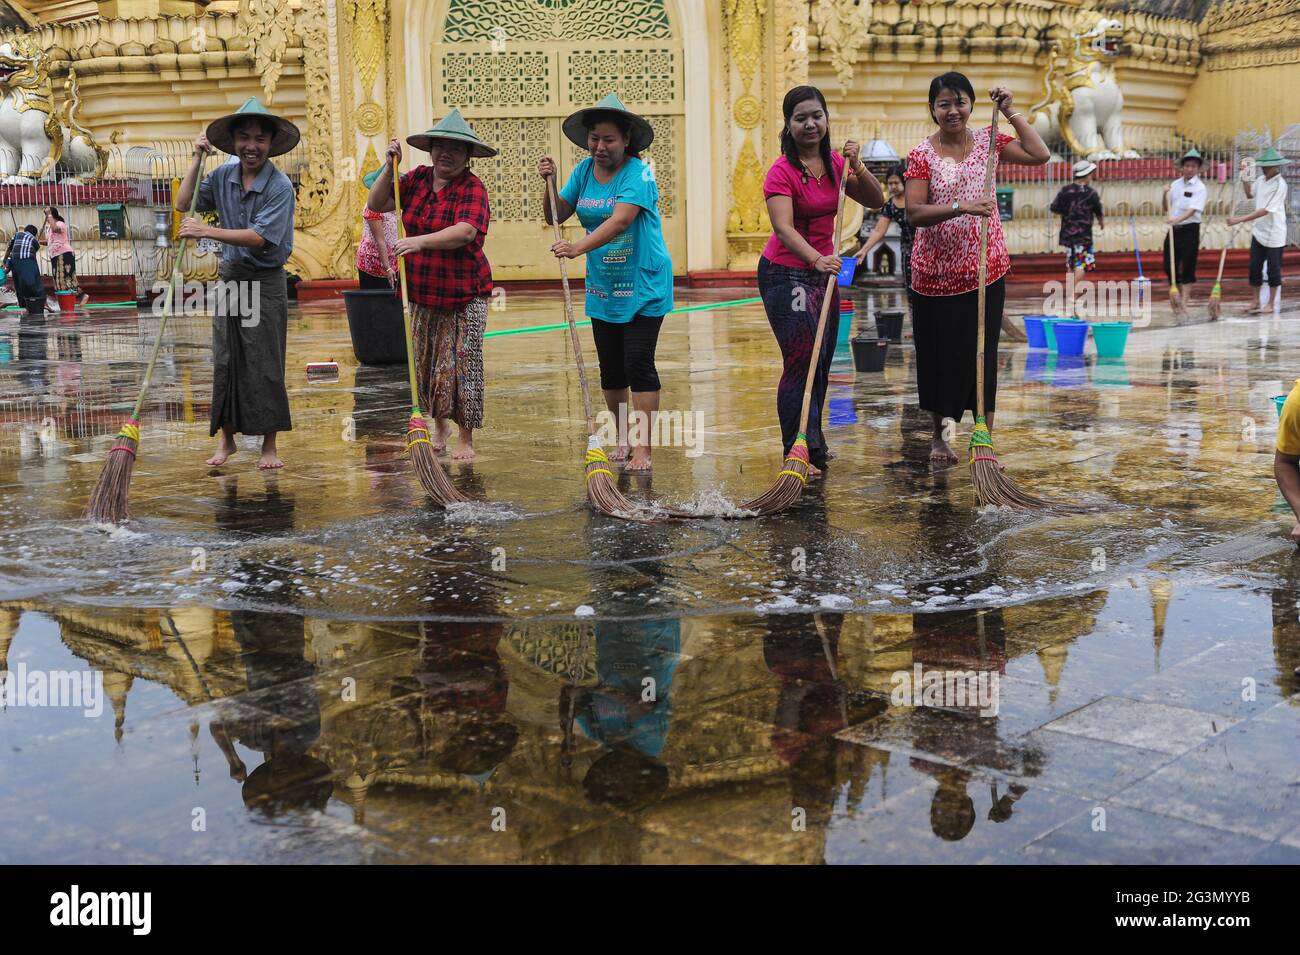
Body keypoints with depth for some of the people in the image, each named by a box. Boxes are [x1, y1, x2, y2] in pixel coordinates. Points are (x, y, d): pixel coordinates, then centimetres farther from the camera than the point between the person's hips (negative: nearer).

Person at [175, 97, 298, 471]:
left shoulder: (280, 186, -14)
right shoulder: (224, 176, 4)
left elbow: (261, 237, -22)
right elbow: (183, 205, 8)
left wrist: (207, 231, -23)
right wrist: (197, 159, 3)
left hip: (265, 283, -5)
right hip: (230, 277, 5)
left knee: (264, 364, -2)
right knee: (225, 361, 7)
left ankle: (269, 446, 7)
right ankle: (226, 439, 17)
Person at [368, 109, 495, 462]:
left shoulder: (472, 187, -12)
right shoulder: (417, 178, 5)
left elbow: (466, 232, -28)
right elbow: (377, 204, 4)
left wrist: (420, 241, -39)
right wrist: (390, 166, -8)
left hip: (464, 294, -5)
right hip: (423, 293, 5)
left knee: (462, 364, -4)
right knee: (425, 363, 13)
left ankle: (465, 438, 8)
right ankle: (439, 426, 32)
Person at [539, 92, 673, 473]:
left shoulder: (638, 174, -15)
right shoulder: (584, 170, 5)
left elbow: (620, 220, -30)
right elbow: (556, 216, 6)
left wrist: (579, 247, -41)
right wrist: (550, 183, -11)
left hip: (643, 287, -6)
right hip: (602, 288, 6)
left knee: (638, 364, -10)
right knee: (610, 368, 11)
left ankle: (642, 448, -7)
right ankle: (622, 439, 25)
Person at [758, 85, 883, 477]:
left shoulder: (835, 164, 6)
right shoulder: (782, 171, -16)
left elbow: (876, 201, 5)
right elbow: (784, 228, -29)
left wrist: (857, 166, -11)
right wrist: (817, 258, -45)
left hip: (822, 270, 8)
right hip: (786, 274, -8)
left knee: (822, 362, 14)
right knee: (802, 360, -10)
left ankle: (813, 444, 28)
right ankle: (799, 453, -3)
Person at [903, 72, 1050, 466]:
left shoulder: (986, 140, 5)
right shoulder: (922, 155, -6)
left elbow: (1040, 155, -2)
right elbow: (914, 212, -15)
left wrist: (1010, 112, -4)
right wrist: (961, 206, -28)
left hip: (985, 270, 2)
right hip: (936, 272, -2)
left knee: (983, 354, 5)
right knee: (939, 355, 8)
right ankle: (938, 435, 25)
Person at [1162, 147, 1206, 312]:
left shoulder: (1199, 187, -7)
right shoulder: (1175, 184, 9)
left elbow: (1193, 210, -21)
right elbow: (1166, 208, 15)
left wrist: (1178, 219, -37)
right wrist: (1165, 195, -3)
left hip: (1190, 230, -5)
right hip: (1174, 229, 5)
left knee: (1188, 267, -3)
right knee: (1169, 265, 7)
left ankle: (1185, 302, 2)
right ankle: (1182, 294, 26)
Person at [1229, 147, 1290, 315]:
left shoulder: (1280, 184, -18)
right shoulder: (1263, 181, 5)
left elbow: (1266, 210, -24)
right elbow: (1250, 194, 25)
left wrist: (1240, 219, -27)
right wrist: (1244, 175, 12)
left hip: (1274, 234, -7)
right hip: (1259, 232, 7)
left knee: (1273, 270, 4)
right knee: (1254, 268, 9)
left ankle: (1271, 304, 14)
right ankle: (1256, 302, 19)